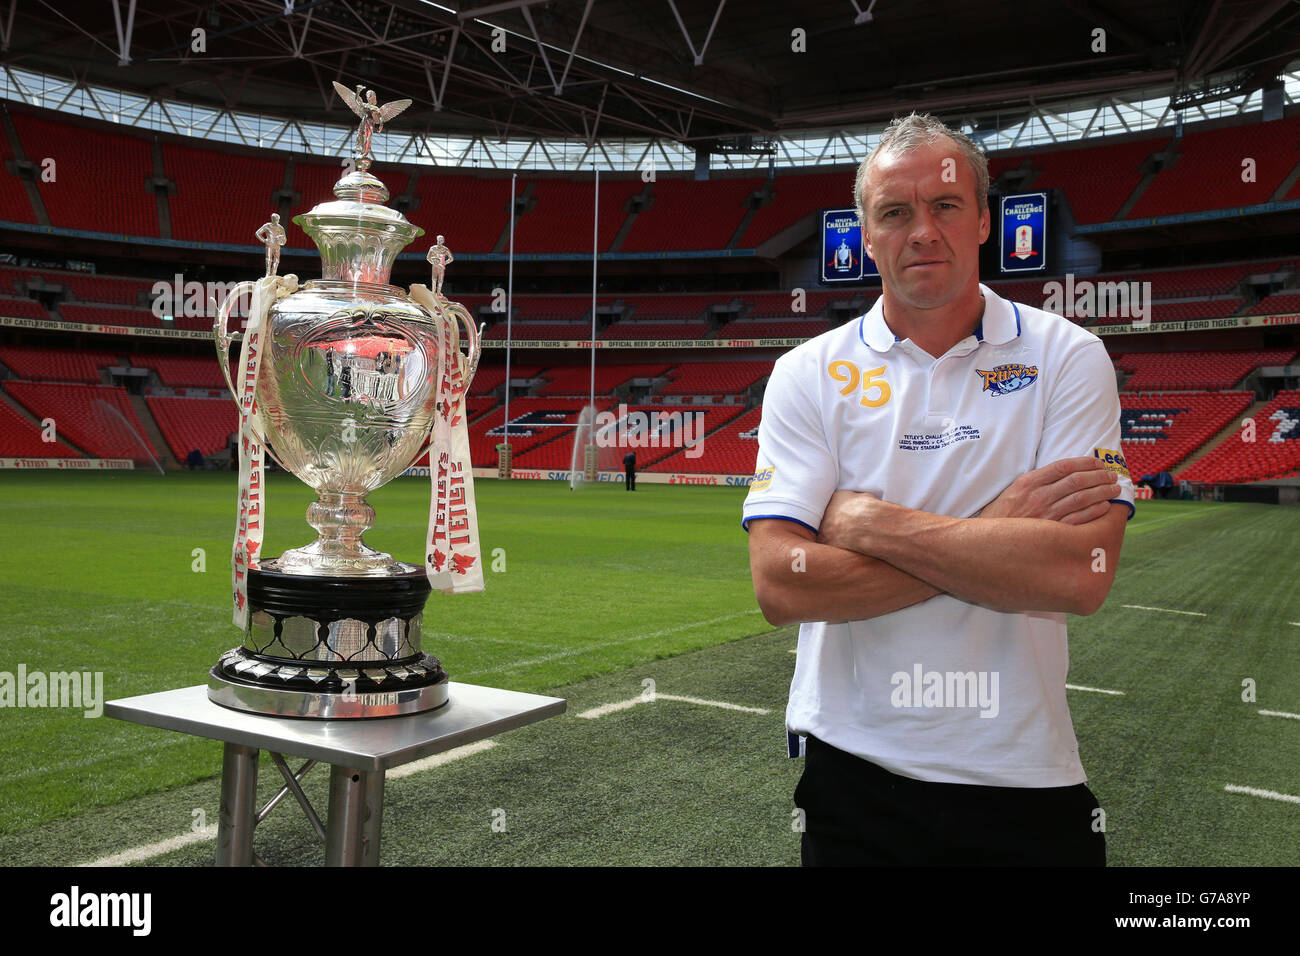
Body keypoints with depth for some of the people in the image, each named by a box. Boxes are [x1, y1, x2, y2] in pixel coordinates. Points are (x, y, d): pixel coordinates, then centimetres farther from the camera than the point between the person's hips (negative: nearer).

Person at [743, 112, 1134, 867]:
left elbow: (1082, 575, -18)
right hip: (855, 771, 1)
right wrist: (995, 534, -15)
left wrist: (872, 521, -16)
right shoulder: (808, 374, -2)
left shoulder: (1067, 358, -4)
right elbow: (780, 586, -14)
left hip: (1027, 777, 0)